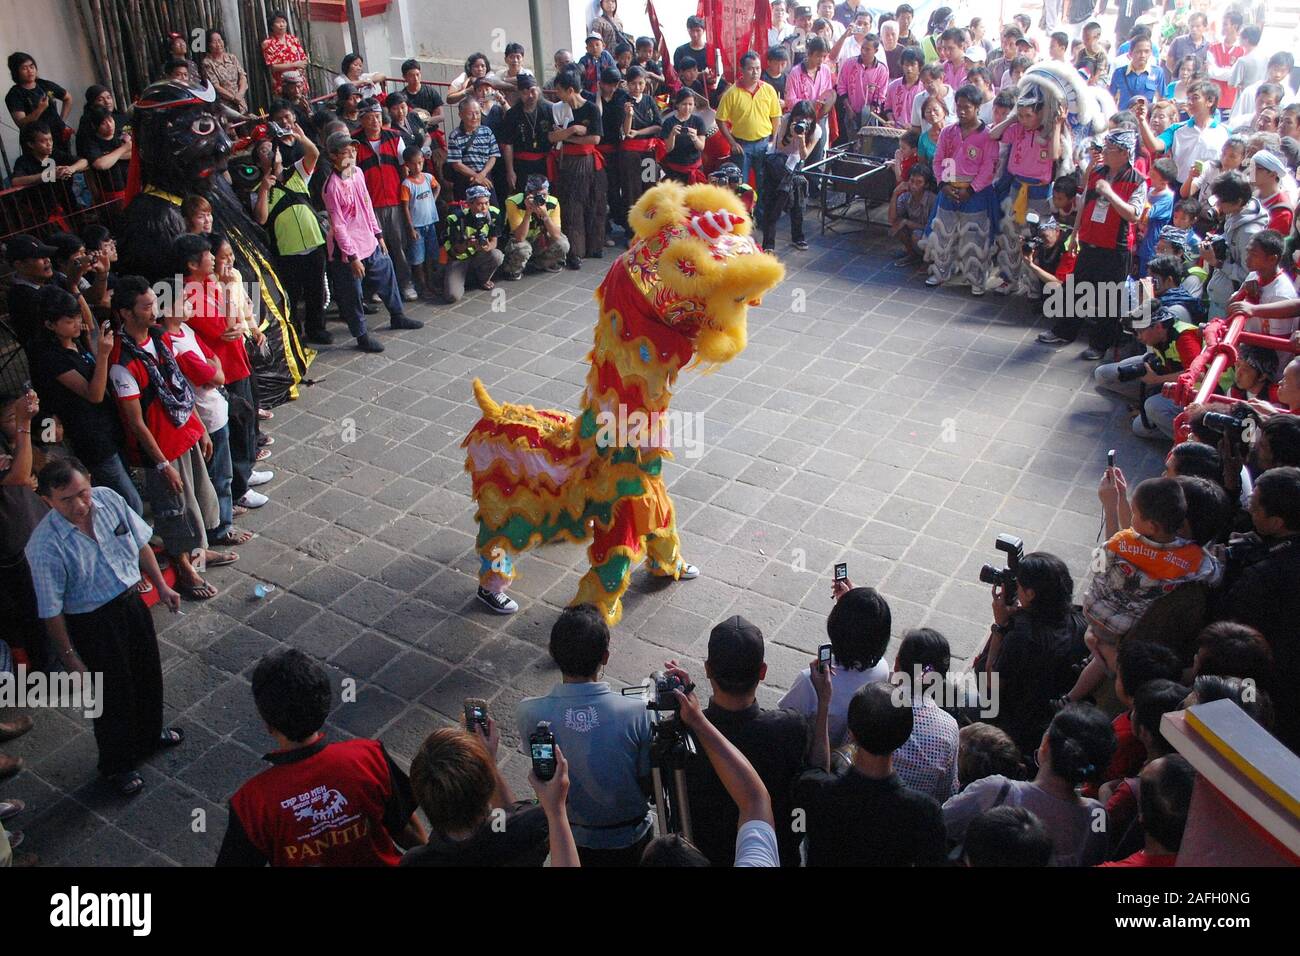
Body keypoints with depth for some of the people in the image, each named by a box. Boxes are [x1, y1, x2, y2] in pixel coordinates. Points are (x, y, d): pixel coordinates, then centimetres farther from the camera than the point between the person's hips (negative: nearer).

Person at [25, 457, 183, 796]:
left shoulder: (108, 499, -15)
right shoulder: (45, 546, -29)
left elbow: (139, 542, 3)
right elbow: (52, 612, -20)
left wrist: (160, 585, 8)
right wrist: (71, 660, -13)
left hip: (132, 601, 6)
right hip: (93, 625, -6)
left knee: (149, 676, 26)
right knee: (114, 695, 13)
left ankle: (149, 735, 56)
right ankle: (116, 766, 40)